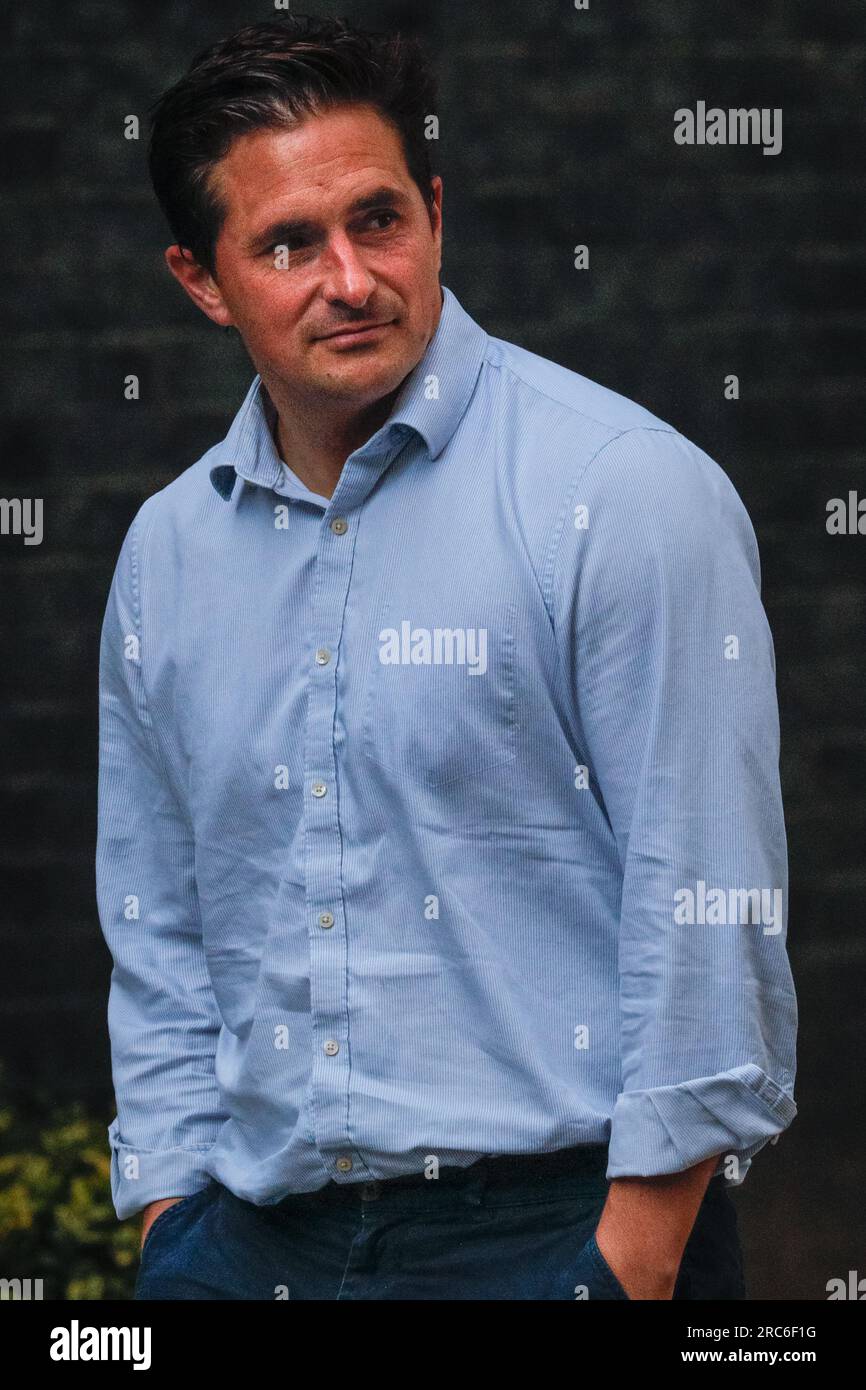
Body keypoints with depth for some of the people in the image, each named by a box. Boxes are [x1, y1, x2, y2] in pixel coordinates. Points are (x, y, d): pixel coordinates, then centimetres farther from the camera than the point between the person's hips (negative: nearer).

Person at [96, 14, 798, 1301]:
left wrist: (636, 1257, -15)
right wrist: (173, 1216, 7)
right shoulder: (166, 554, 10)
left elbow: (707, 918, -12)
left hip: (556, 1227, -5)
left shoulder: (623, 490, -8)